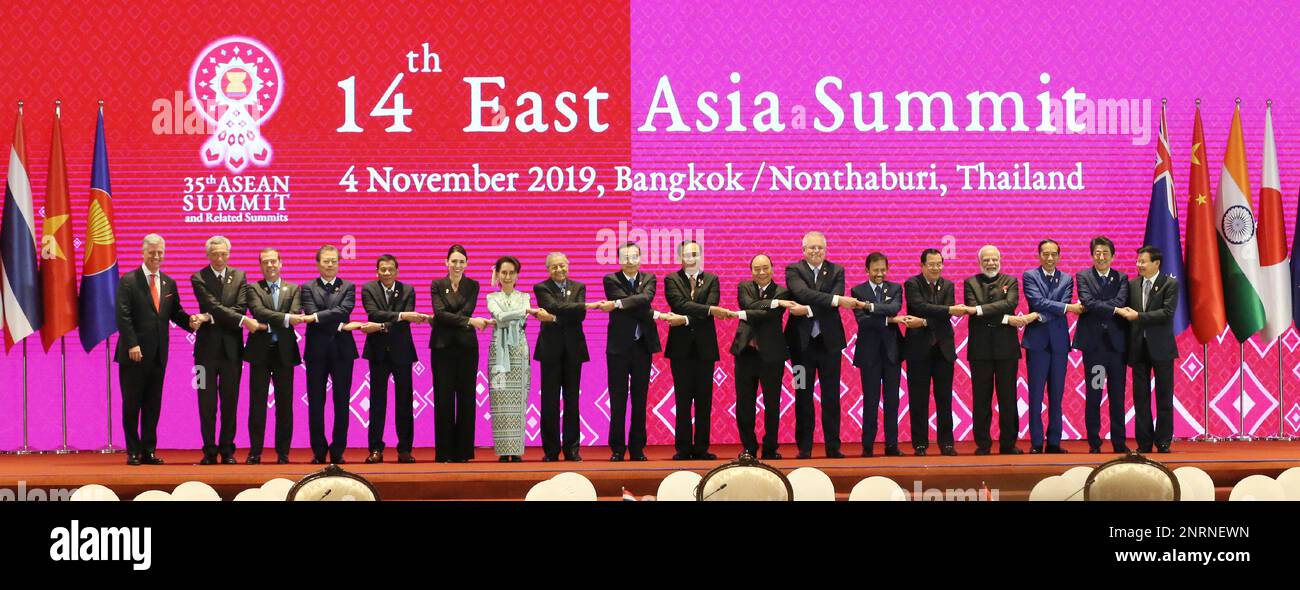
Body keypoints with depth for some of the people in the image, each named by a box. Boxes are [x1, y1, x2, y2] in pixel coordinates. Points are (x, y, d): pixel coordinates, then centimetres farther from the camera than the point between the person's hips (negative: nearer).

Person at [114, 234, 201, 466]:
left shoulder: (169, 283, 13)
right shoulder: (129, 280, -4)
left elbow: (175, 312, 15)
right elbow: (123, 315, -10)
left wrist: (190, 321, -7)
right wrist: (132, 344, -17)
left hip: (158, 355, 5)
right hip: (134, 353, -5)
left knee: (153, 405, 7)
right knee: (132, 403, 2)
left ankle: (149, 450, 13)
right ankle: (133, 451, 8)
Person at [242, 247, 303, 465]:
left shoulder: (294, 289, 11)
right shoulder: (253, 289, 5)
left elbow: (295, 316, -6)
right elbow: (259, 312, -13)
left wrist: (268, 324, -17)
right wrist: (285, 318, -25)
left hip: (284, 351, 1)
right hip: (260, 351, -1)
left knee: (285, 404, 3)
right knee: (257, 404, 0)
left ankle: (283, 452, 8)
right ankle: (255, 452, 5)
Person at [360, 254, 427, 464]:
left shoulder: (408, 290, 4)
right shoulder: (368, 289, 1)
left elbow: (407, 320, -8)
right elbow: (373, 314, -15)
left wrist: (383, 326, -23)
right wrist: (401, 315, -27)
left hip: (401, 351, 1)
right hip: (378, 352, -1)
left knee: (404, 402, 2)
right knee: (377, 401, 0)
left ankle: (405, 449, 7)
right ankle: (375, 449, 3)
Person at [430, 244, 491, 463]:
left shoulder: (472, 286, 8)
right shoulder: (437, 285, 5)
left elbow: (466, 311, -6)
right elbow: (440, 313, -9)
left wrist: (445, 319, -13)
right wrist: (469, 321, -18)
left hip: (466, 346, 1)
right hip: (443, 346, -1)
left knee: (466, 397, 0)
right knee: (443, 398, -2)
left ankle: (463, 450, 5)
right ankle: (444, 452, 2)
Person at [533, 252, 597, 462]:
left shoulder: (579, 287, 10)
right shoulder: (541, 288, 3)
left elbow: (580, 315, -5)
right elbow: (556, 307, -15)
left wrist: (554, 318, -17)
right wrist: (587, 305, -19)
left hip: (573, 348, 2)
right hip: (551, 348, -2)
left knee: (572, 400, 4)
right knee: (550, 400, -1)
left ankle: (572, 449, 8)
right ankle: (551, 450, 4)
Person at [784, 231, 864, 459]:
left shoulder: (836, 271, 7)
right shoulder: (793, 270, 0)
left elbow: (836, 299, -9)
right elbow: (803, 293, -19)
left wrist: (810, 310, -21)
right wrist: (837, 300, -29)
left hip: (829, 341, 2)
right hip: (803, 342, -1)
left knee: (831, 396, 3)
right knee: (803, 396, 3)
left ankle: (833, 446, 8)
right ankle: (804, 447, 9)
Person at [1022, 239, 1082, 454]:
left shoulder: (1067, 279, 11)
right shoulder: (1030, 276, 4)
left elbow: (1064, 306, -3)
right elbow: (1038, 301, -10)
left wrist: (1039, 316, -15)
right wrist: (1068, 307, -13)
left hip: (1059, 341, 3)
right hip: (1037, 341, -3)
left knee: (1057, 395, 5)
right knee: (1036, 395, -3)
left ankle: (1054, 442, 9)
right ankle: (1036, 442, 0)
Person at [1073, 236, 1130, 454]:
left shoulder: (1121, 279, 9)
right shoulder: (1083, 277, 4)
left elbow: (1120, 302, -9)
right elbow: (1088, 303, -12)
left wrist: (1094, 307, -11)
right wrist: (1113, 310, -13)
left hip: (1116, 343, 2)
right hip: (1093, 343, -2)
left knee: (1118, 396, 5)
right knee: (1093, 396, 2)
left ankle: (1119, 443, 10)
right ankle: (1094, 443, 7)